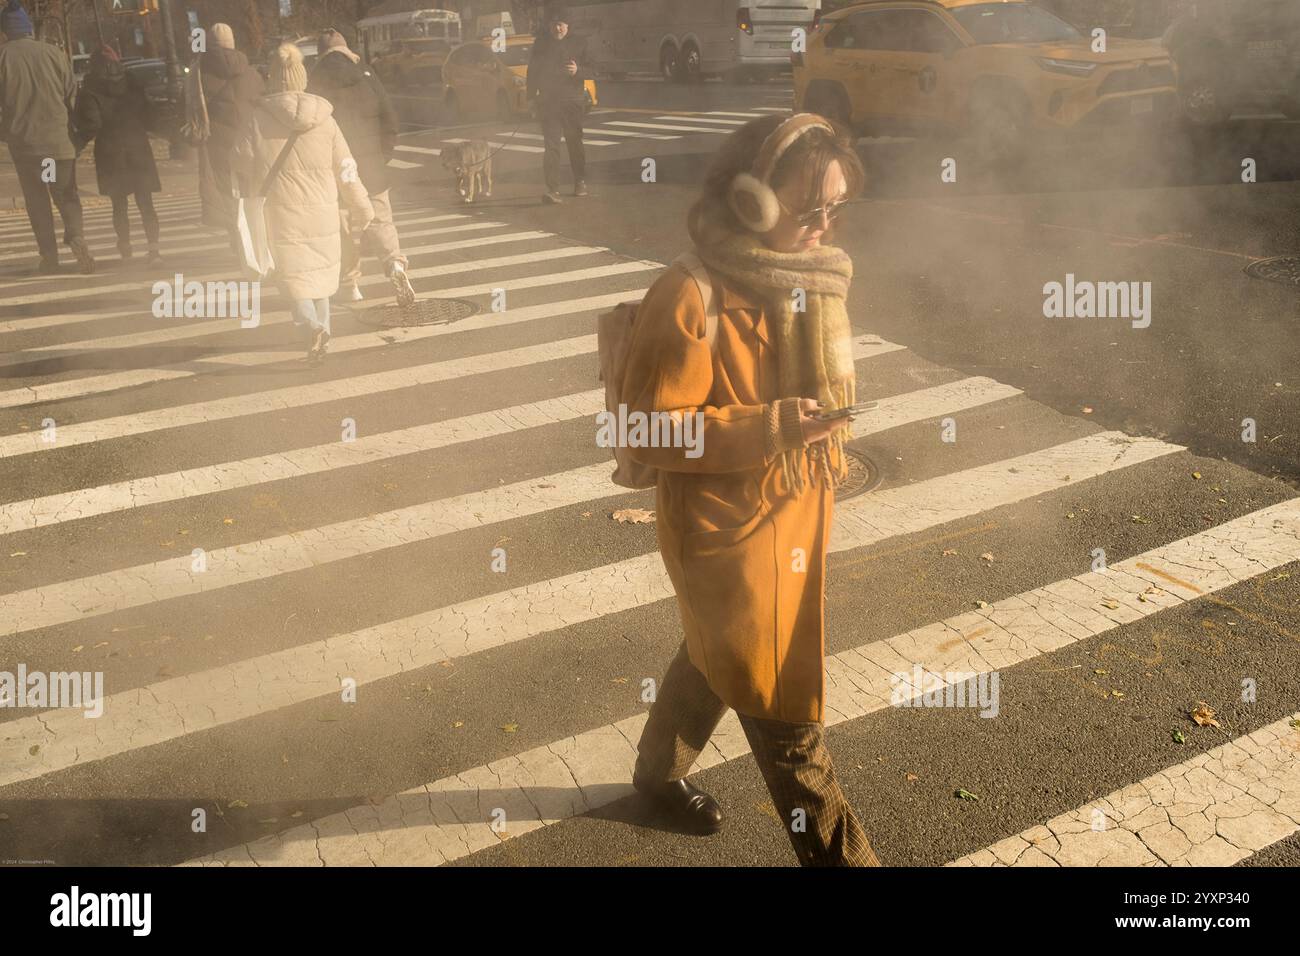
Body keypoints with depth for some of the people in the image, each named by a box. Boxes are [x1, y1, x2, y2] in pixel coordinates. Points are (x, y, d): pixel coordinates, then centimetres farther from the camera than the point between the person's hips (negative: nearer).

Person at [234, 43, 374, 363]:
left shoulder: (259, 118, -8)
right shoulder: (323, 117, -3)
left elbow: (243, 163, -3)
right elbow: (345, 168, 1)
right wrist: (362, 208, 10)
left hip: (281, 215, -2)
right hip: (321, 214, 3)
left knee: (293, 275, 4)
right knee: (320, 271, 19)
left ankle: (312, 325, -20)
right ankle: (322, 329, 28)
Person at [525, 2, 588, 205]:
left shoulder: (577, 44, 4)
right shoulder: (541, 44, 6)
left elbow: (589, 70, 2)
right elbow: (532, 71, 10)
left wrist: (577, 70, -20)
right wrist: (531, 96, 4)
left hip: (573, 102, 0)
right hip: (548, 102, 0)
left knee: (575, 143, 12)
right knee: (551, 145, -10)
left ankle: (580, 182, 29)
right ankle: (553, 189, -16)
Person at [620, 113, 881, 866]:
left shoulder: (811, 277, 1)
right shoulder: (691, 297, -23)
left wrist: (823, 441, 12)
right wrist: (766, 430, -30)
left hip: (798, 513, 8)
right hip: (729, 527, -8)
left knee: (719, 653, 27)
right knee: (785, 710, 5)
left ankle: (661, 769, 52)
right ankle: (841, 855, 23)